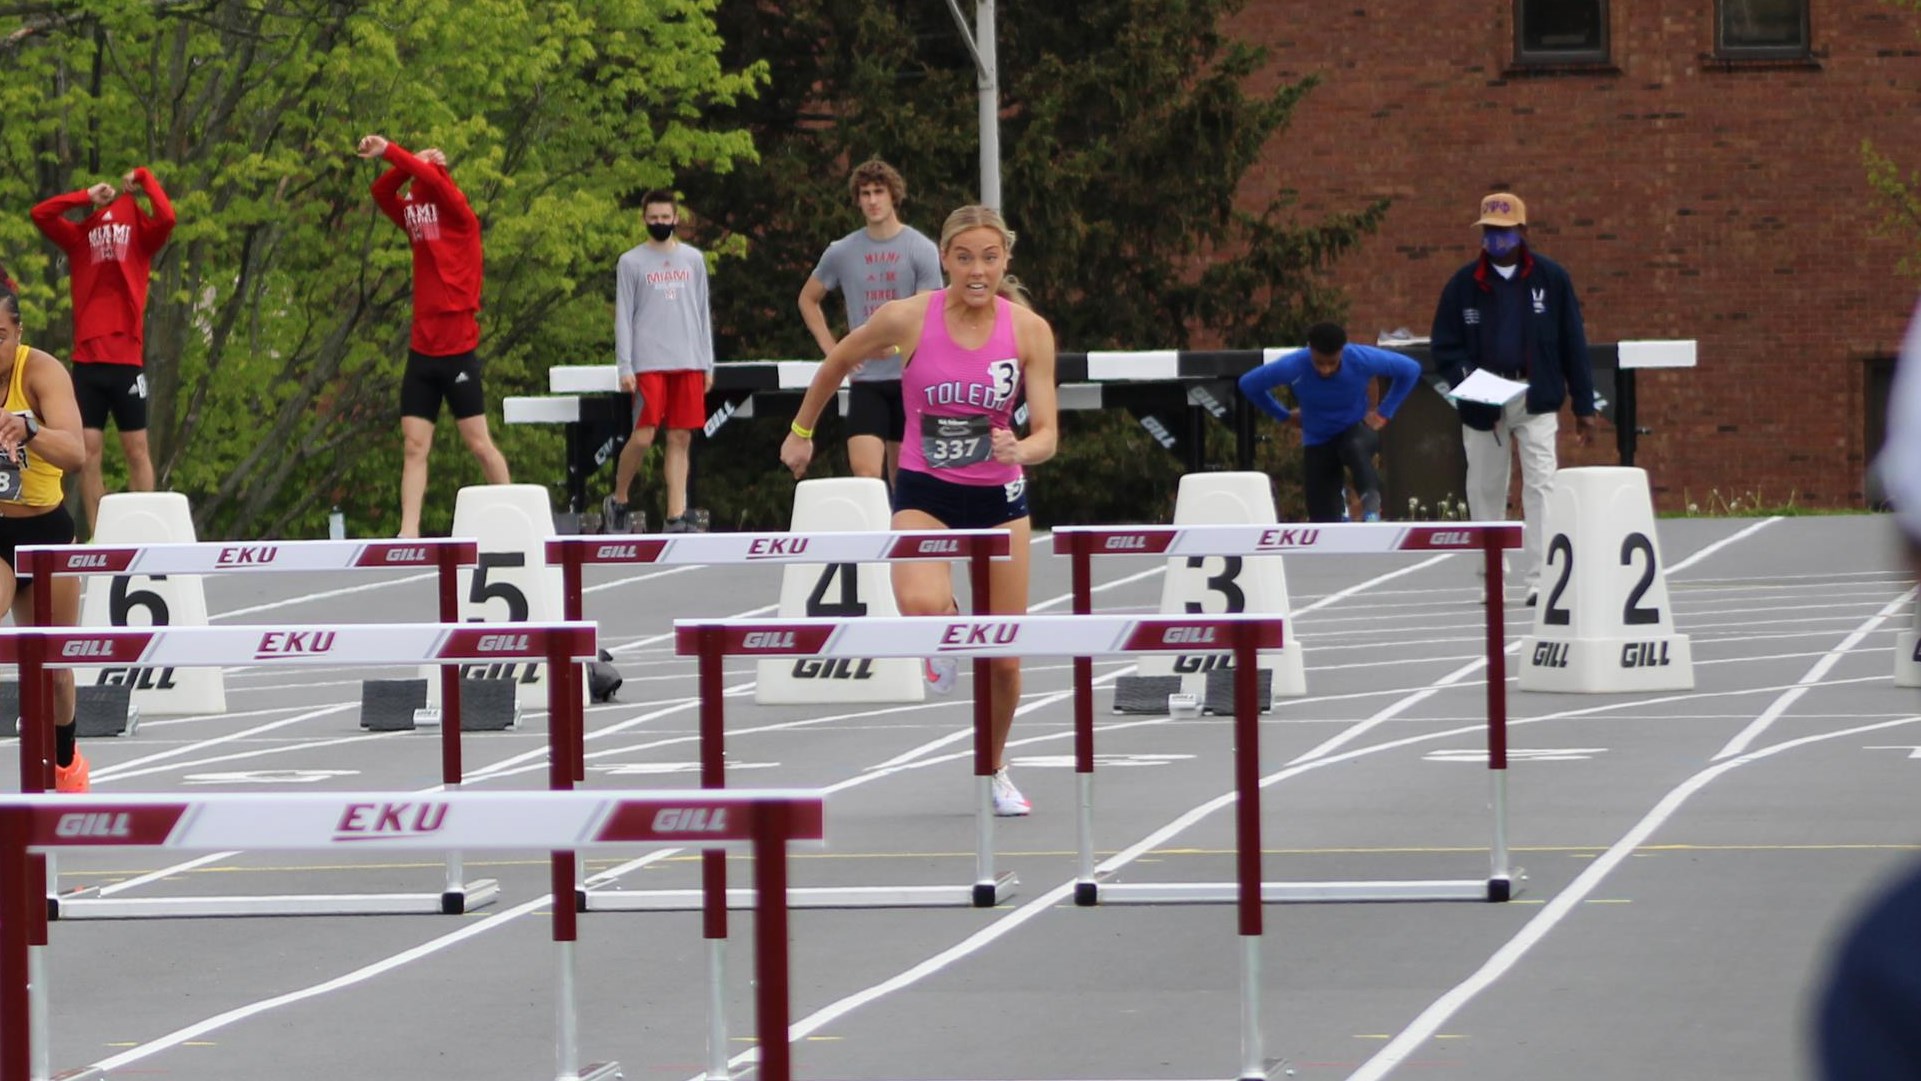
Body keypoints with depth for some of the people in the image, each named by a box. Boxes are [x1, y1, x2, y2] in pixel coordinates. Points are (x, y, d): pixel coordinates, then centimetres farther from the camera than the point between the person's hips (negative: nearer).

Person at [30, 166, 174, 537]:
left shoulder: (141, 233, 5)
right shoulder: (79, 235, 11)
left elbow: (166, 218, -15)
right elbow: (40, 214, -1)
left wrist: (143, 179, -1)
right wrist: (87, 196, -1)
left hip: (127, 359, -2)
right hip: (87, 360, 2)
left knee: (136, 450, 1)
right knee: (89, 451, -1)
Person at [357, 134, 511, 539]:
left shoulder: (460, 218, -5)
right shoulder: (417, 222, 12)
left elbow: (431, 177, -20)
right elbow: (381, 191, 8)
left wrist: (389, 151, -16)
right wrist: (405, 162, -5)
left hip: (458, 351, -6)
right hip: (421, 350, 6)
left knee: (478, 441, -1)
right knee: (414, 446, -2)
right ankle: (409, 532, -7)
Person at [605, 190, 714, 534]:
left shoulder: (693, 259, 12)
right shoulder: (631, 262, 4)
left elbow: (703, 313, 14)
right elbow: (623, 317, 1)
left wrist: (708, 364, 9)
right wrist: (625, 368, -6)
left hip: (688, 363, 3)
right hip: (649, 362, -3)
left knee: (681, 438, 0)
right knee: (643, 435, -10)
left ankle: (676, 516, 1)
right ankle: (618, 500, 9)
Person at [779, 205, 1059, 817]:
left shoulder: (1029, 330, -10)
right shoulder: (907, 319, -13)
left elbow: (1047, 433, -10)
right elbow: (840, 360, 7)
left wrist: (1021, 450, -33)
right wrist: (802, 431, 16)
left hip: (999, 496, 2)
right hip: (923, 491, -2)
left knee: (1004, 658, 4)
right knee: (921, 605, -33)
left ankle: (995, 769, 33)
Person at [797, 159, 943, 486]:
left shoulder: (921, 250, 0)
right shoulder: (842, 253, 7)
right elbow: (808, 299, 21)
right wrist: (830, 347, 8)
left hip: (910, 377, -1)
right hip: (865, 377, 1)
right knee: (865, 472, -14)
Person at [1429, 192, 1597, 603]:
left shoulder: (1550, 278, 2)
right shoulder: (1464, 284, 3)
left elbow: (1573, 343, 5)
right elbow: (1444, 345, 6)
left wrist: (1583, 405, 3)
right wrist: (1465, 377, -15)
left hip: (1536, 398, -2)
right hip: (1482, 403, 2)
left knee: (1540, 486, -11)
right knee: (1485, 488, 8)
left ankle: (1538, 580, -13)